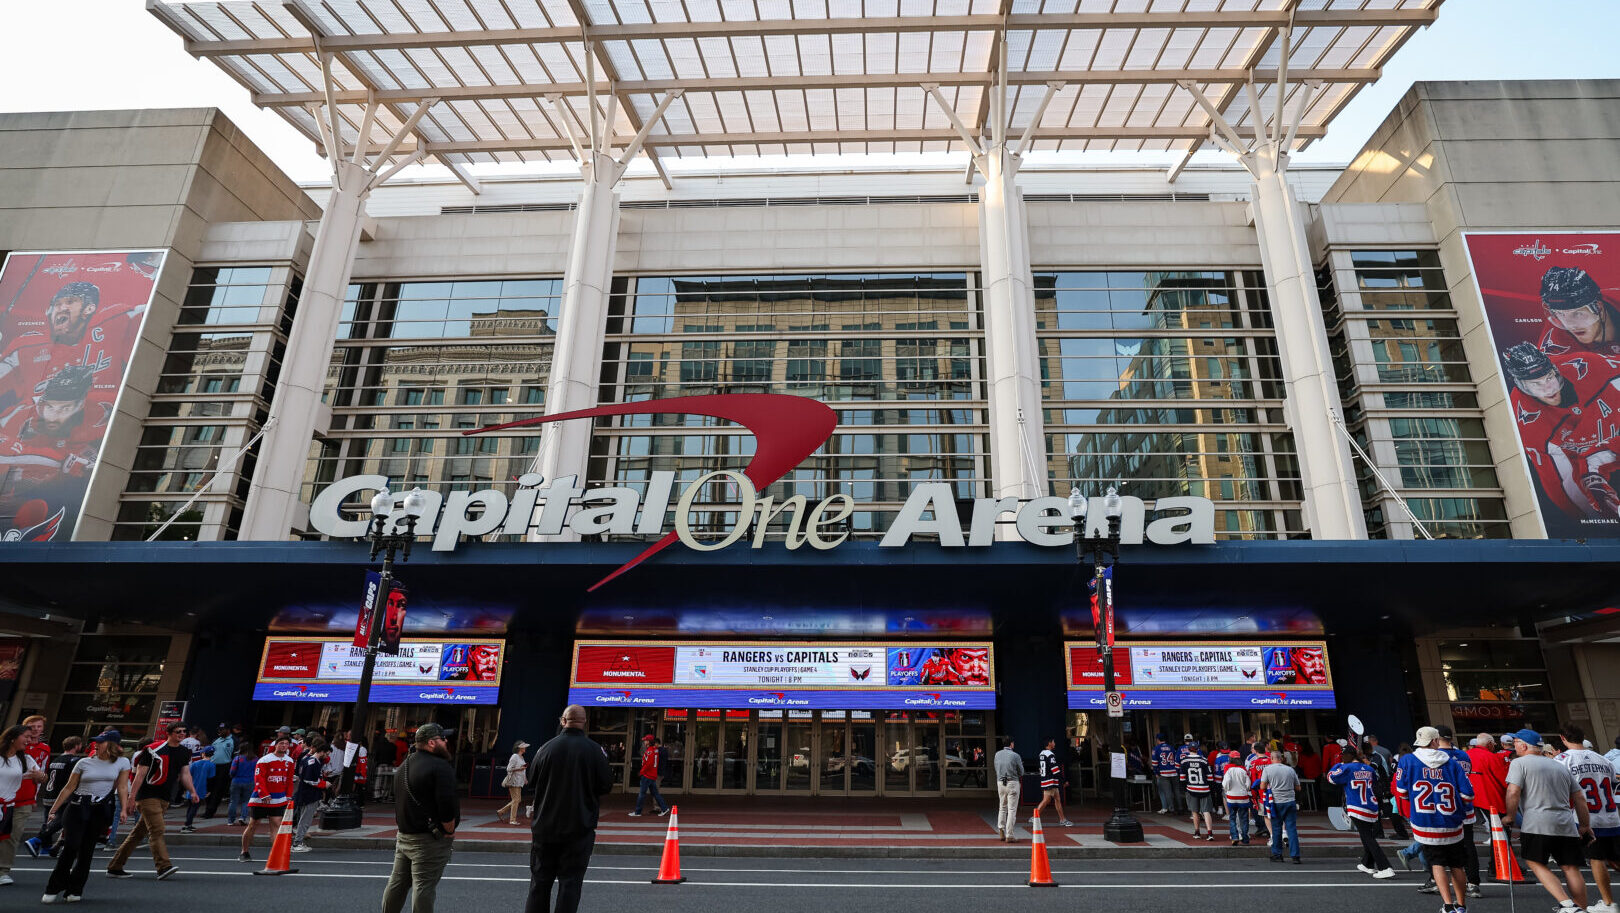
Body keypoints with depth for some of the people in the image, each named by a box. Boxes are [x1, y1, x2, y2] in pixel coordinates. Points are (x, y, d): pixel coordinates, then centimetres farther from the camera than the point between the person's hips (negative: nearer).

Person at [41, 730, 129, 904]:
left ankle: (74, 890, 11)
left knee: (87, 850, 1)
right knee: (71, 847, -8)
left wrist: (123, 809, -8)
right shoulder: (84, 762, 5)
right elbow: (69, 787, 9)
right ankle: (53, 889, 8)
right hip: (78, 807, 0)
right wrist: (53, 810, 6)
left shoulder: (122, 762, 3)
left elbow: (122, 787, 1)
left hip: (102, 810, 0)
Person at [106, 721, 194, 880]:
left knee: (139, 833, 12)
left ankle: (115, 867, 23)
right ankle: (163, 867, -21)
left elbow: (185, 774, 7)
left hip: (165, 798, 7)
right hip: (148, 795, -7)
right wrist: (131, 798, -13)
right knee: (157, 830, -15)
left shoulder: (185, 752, 10)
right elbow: (140, 775, -9)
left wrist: (193, 791, -7)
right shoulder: (154, 750, -9)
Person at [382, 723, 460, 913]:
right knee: (424, 887, -4)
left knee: (397, 882, 18)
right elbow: (447, 805, -23)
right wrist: (450, 831, -9)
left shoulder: (404, 765, 14)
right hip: (429, 840, -9)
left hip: (403, 836, 9)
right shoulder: (440, 767, -17)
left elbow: (398, 801, 20)